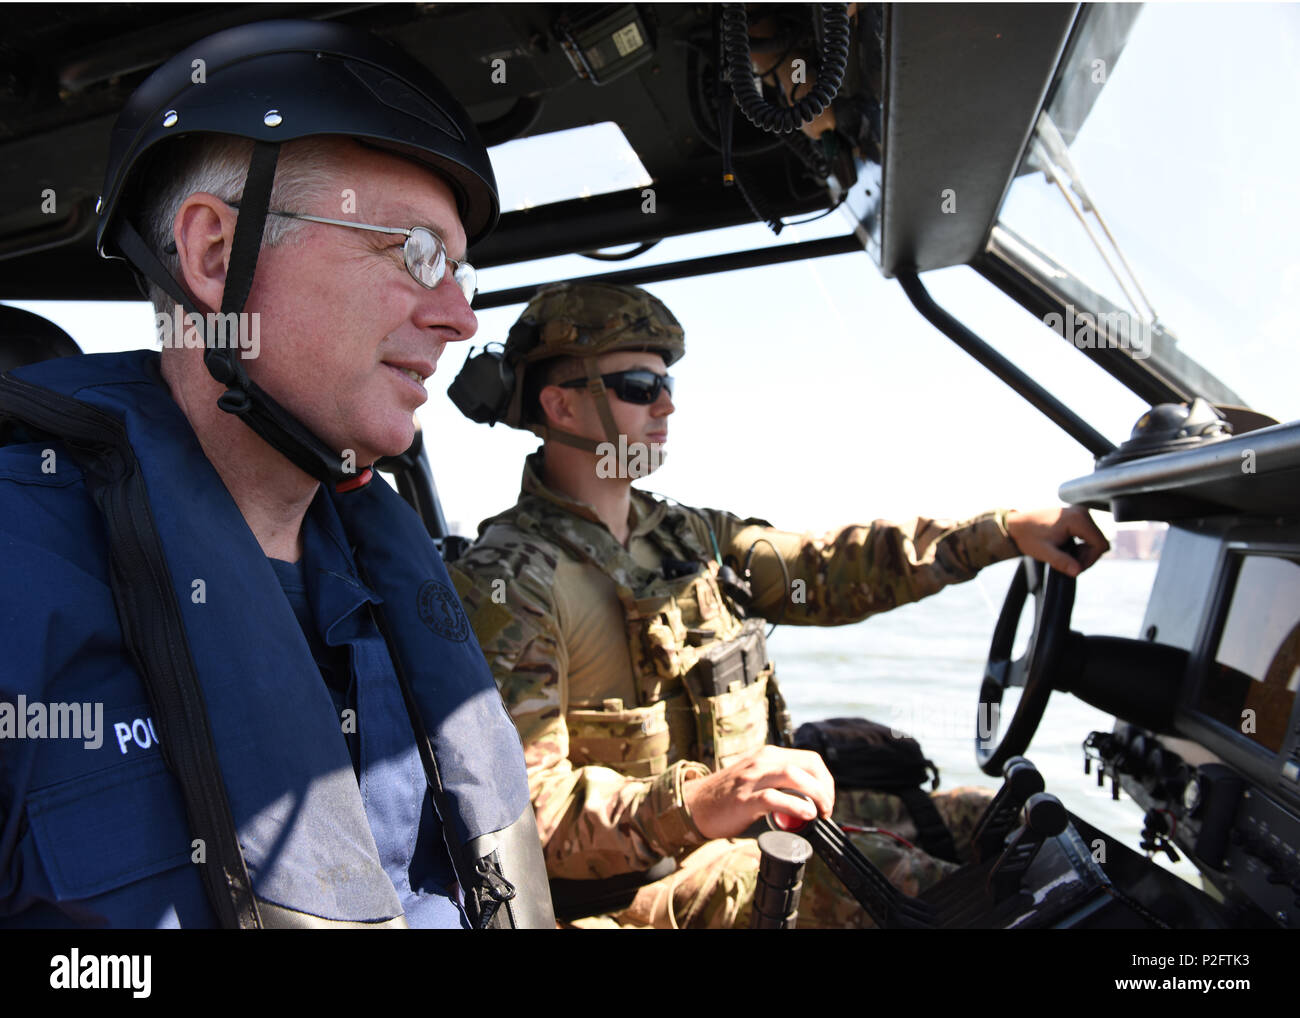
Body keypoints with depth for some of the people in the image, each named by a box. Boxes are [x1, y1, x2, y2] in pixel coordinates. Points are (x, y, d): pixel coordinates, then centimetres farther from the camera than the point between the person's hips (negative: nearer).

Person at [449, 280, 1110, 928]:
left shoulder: (686, 537, 11)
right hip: (635, 887, -8)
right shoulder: (509, 582, -16)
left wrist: (1003, 531, 6)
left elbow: (822, 572, 12)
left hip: (758, 821, 8)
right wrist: (691, 806, -39)